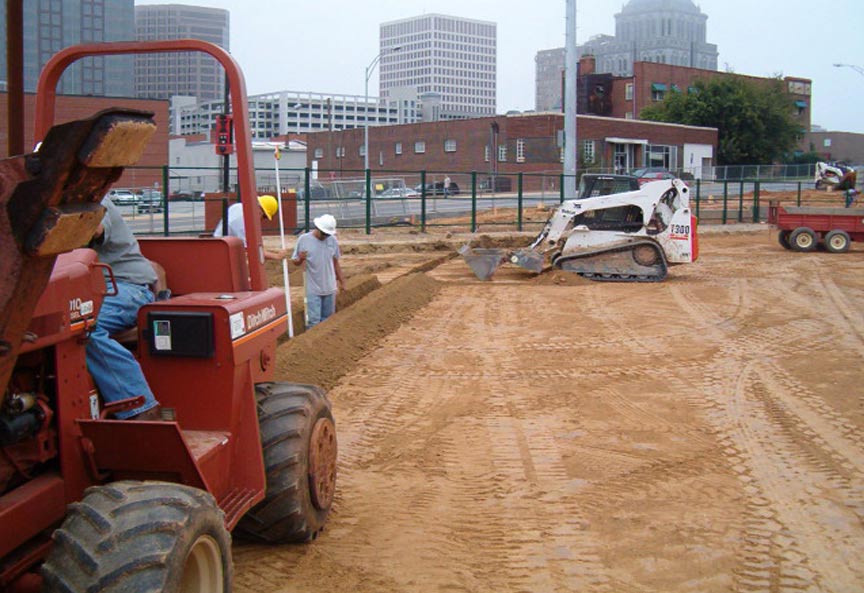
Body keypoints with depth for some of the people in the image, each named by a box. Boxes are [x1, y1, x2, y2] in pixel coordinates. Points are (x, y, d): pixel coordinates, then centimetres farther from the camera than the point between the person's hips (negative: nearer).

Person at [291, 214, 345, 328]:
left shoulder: (332, 240, 1)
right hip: (313, 289, -3)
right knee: (314, 321, -8)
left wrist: (341, 281, 15)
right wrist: (301, 259, -24)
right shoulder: (303, 239, -7)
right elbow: (295, 262, -1)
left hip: (329, 288, 3)